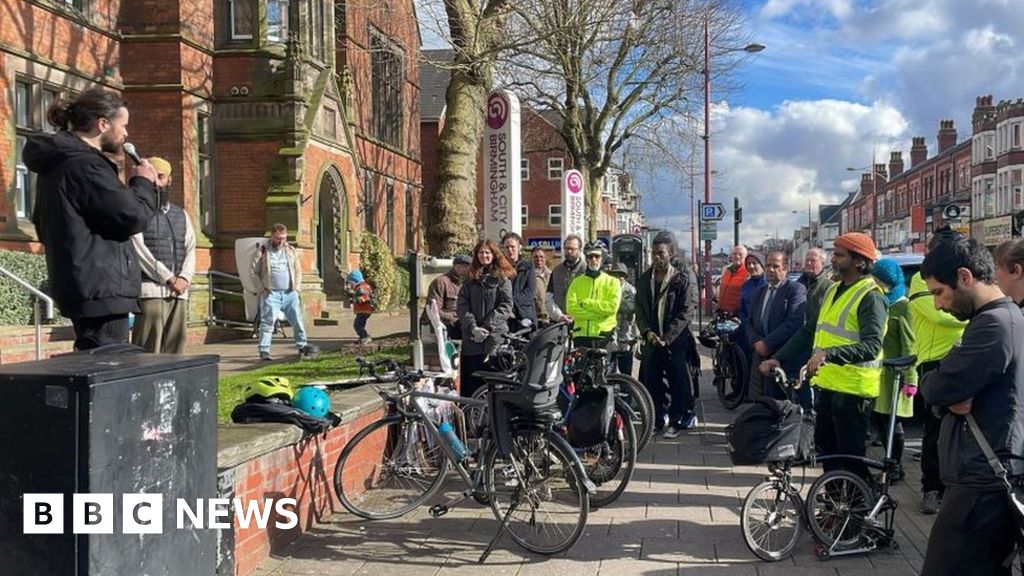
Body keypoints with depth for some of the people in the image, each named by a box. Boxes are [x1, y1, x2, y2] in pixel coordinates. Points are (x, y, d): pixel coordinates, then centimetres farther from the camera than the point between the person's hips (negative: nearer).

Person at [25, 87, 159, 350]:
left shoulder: (59, 163, 15)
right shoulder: (84, 165, -16)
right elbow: (133, 217, -21)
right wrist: (144, 183, 0)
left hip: (85, 286, 11)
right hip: (101, 288, -11)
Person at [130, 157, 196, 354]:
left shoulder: (181, 214, 22)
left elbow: (190, 249, 14)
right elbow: (139, 250, -6)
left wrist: (184, 278, -4)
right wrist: (168, 279, -11)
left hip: (179, 292, 5)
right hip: (149, 291, -5)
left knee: (174, 351, 4)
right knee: (148, 353, -11)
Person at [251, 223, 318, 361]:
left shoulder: (291, 251, 11)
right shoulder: (262, 251, -2)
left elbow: (298, 270, 18)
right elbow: (254, 273, -1)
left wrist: (297, 287, 7)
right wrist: (262, 289, -7)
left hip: (290, 293, 4)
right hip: (271, 294, -4)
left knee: (297, 320, 6)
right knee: (267, 322, -6)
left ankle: (302, 346, 20)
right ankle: (264, 350, -2)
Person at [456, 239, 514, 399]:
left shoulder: (502, 279, 5)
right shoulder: (470, 279, 13)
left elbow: (505, 306, -4)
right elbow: (462, 305, 4)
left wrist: (487, 326, -13)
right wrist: (473, 327, -10)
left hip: (495, 337, -3)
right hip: (471, 338, 3)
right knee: (469, 379, 3)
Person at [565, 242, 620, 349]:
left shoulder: (612, 282, 9)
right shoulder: (577, 282, 12)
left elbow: (612, 306, -7)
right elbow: (571, 307, -2)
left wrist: (586, 303, -8)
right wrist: (598, 314, -11)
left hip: (604, 335, -1)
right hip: (581, 334, 2)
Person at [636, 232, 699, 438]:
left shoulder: (684, 278, -5)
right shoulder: (645, 279, 11)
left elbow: (687, 311, -10)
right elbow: (639, 309, 10)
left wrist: (667, 337, -15)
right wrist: (647, 332, -7)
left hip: (676, 340, -4)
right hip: (651, 339, 4)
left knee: (678, 382, 1)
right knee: (651, 382, 5)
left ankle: (676, 421, 13)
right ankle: (657, 419, 17)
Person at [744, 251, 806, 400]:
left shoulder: (796, 290, -3)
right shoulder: (759, 292, 20)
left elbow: (793, 322, -14)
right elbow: (749, 322, 16)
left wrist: (767, 343, -15)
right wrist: (757, 342, -4)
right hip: (760, 355, 6)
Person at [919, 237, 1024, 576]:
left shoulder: (994, 324, -18)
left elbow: (938, 388, -21)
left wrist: (937, 387, 1)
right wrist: (953, 397, -9)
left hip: (981, 482, -11)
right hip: (993, 478, 11)